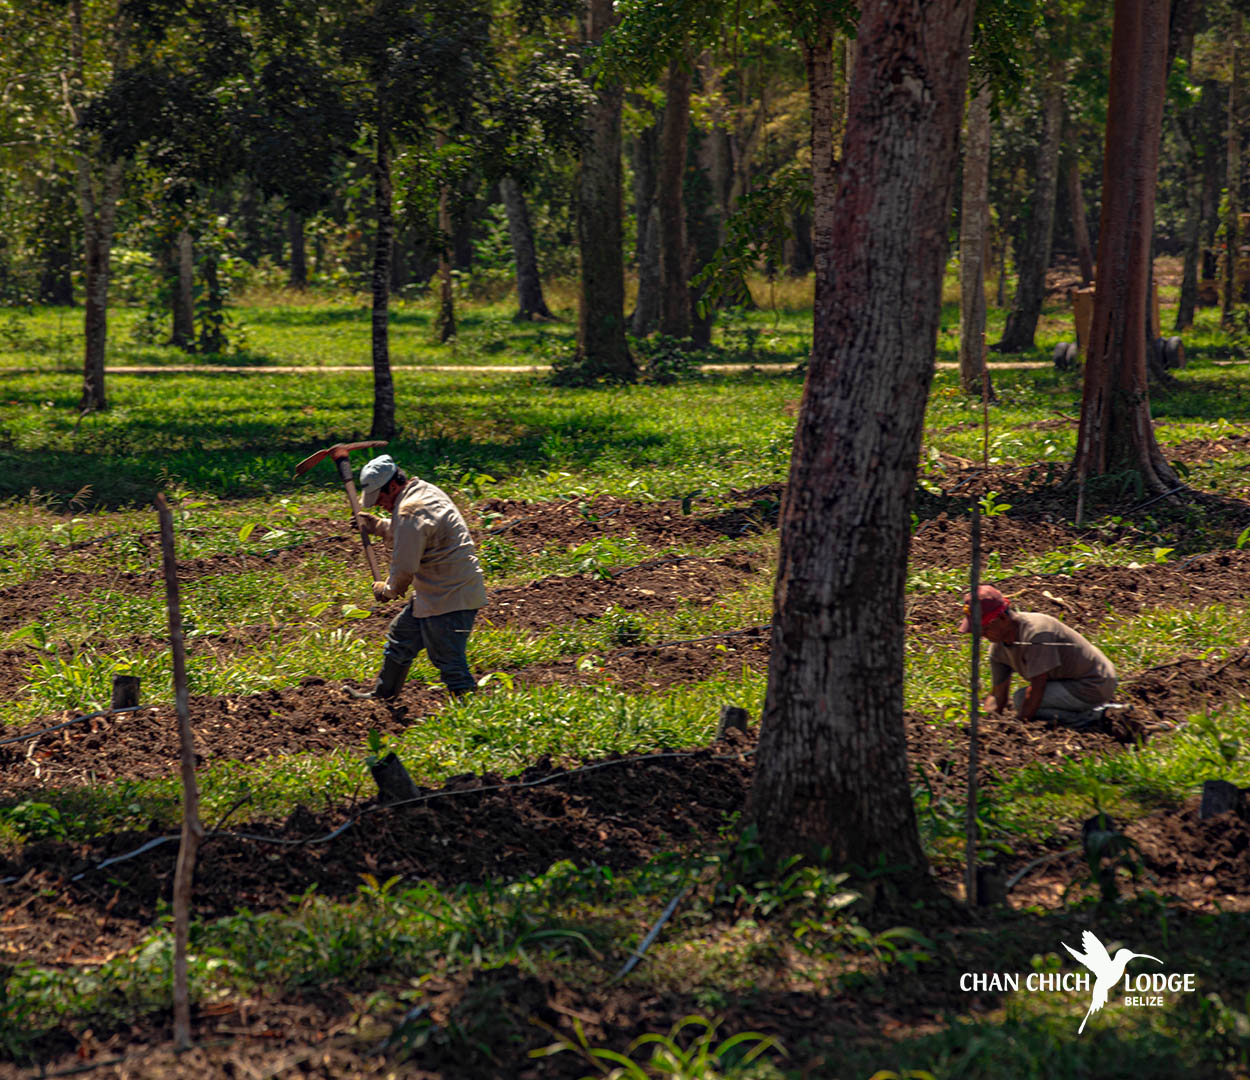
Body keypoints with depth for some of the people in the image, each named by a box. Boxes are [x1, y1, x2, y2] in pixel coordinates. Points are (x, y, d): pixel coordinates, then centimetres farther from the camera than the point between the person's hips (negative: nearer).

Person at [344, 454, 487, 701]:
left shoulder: (410, 511, -21)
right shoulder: (425, 491, 11)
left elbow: (404, 568, -18)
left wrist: (388, 590, 2)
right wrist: (377, 526, 20)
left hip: (449, 598, -11)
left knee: (449, 662, -9)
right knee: (401, 635, 24)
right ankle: (383, 695, 40)